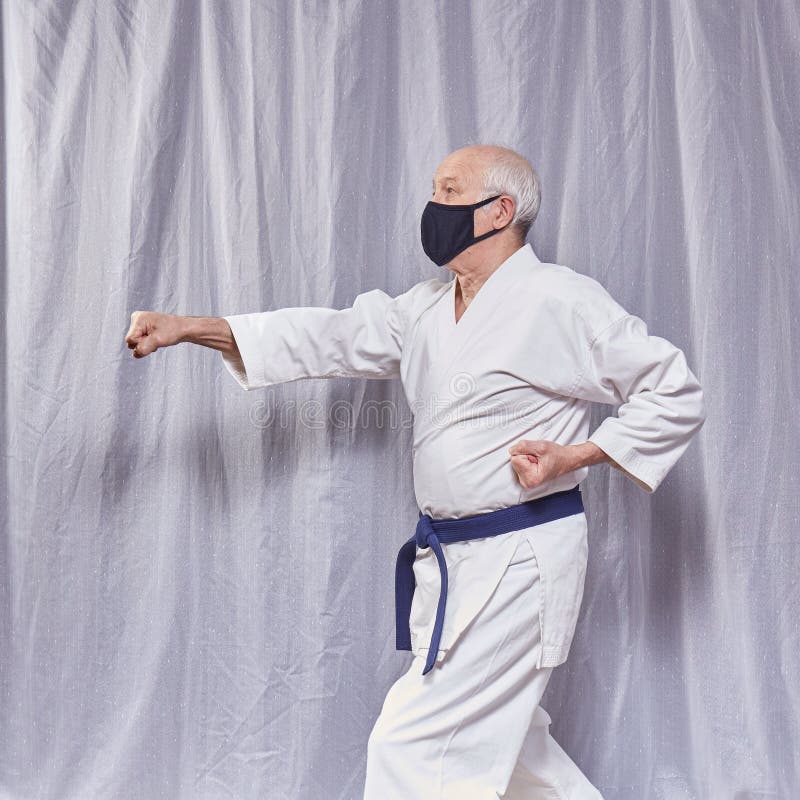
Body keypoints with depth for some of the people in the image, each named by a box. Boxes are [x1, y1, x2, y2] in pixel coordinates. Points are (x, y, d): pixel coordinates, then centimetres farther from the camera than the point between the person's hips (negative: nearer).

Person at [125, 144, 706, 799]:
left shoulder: (562, 302, -12)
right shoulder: (427, 310, 11)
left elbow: (676, 395, -8)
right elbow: (334, 337, 5)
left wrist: (576, 456, -17)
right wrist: (191, 327, -3)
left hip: (520, 559, -8)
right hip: (451, 559, 9)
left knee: (412, 746, -7)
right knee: (492, 732, 22)